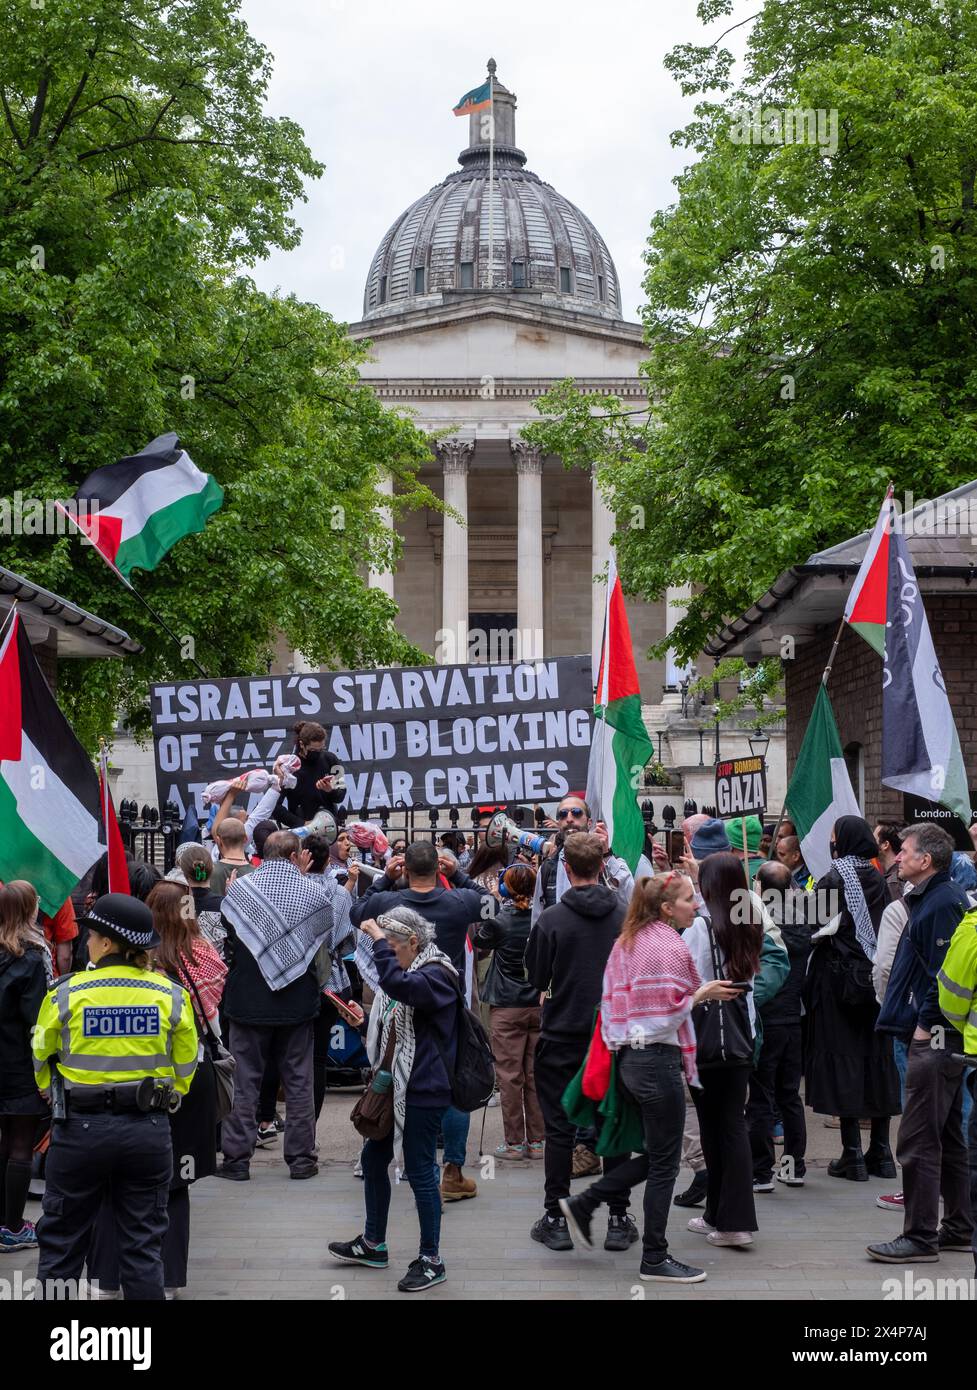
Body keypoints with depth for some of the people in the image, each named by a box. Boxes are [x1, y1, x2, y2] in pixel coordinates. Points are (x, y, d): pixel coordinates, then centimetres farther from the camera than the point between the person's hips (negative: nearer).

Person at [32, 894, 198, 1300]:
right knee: (143, 1244, 10)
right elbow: (185, 1069, 7)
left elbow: (41, 1064, 4)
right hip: (149, 1130, 2)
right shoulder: (171, 995, -3)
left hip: (79, 1129, -2)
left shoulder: (66, 994, -9)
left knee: (61, 1241, 11)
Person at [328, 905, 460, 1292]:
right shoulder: (406, 971, 14)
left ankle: (431, 1260, 7)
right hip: (395, 1086, 10)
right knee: (373, 1159, 17)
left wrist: (378, 939, -30)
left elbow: (396, 984, -38)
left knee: (419, 1172, -4)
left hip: (424, 1091, -10)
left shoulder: (435, 975, -17)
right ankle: (373, 1245, 32)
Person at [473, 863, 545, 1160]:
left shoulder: (499, 922, -12)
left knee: (510, 1076, 3)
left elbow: (479, 941, 7)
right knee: (535, 1075, 9)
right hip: (539, 1005, 3)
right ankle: (537, 1140, 13)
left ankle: (514, 1142, 5)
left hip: (507, 1008, -3)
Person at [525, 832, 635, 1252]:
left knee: (559, 1128, 6)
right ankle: (618, 1220, 13)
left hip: (562, 1035, -2)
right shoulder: (625, 917, -6)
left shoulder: (552, 919, -12)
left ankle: (556, 1220, 10)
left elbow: (536, 977, -3)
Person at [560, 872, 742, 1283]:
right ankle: (655, 1259, 6)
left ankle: (582, 1206, 17)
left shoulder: (627, 942, 12)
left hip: (630, 1058, 9)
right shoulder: (672, 947, -15)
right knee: (664, 1161, 0)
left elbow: (615, 1001, 14)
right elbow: (668, 1014, -19)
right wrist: (702, 995, -8)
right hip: (659, 1059, -9)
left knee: (656, 1154, 19)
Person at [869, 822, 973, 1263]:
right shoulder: (929, 898, 15)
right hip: (938, 1036, 11)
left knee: (918, 1141, -7)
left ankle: (920, 1237, -3)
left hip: (935, 1037, -11)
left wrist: (927, 1024, -17)